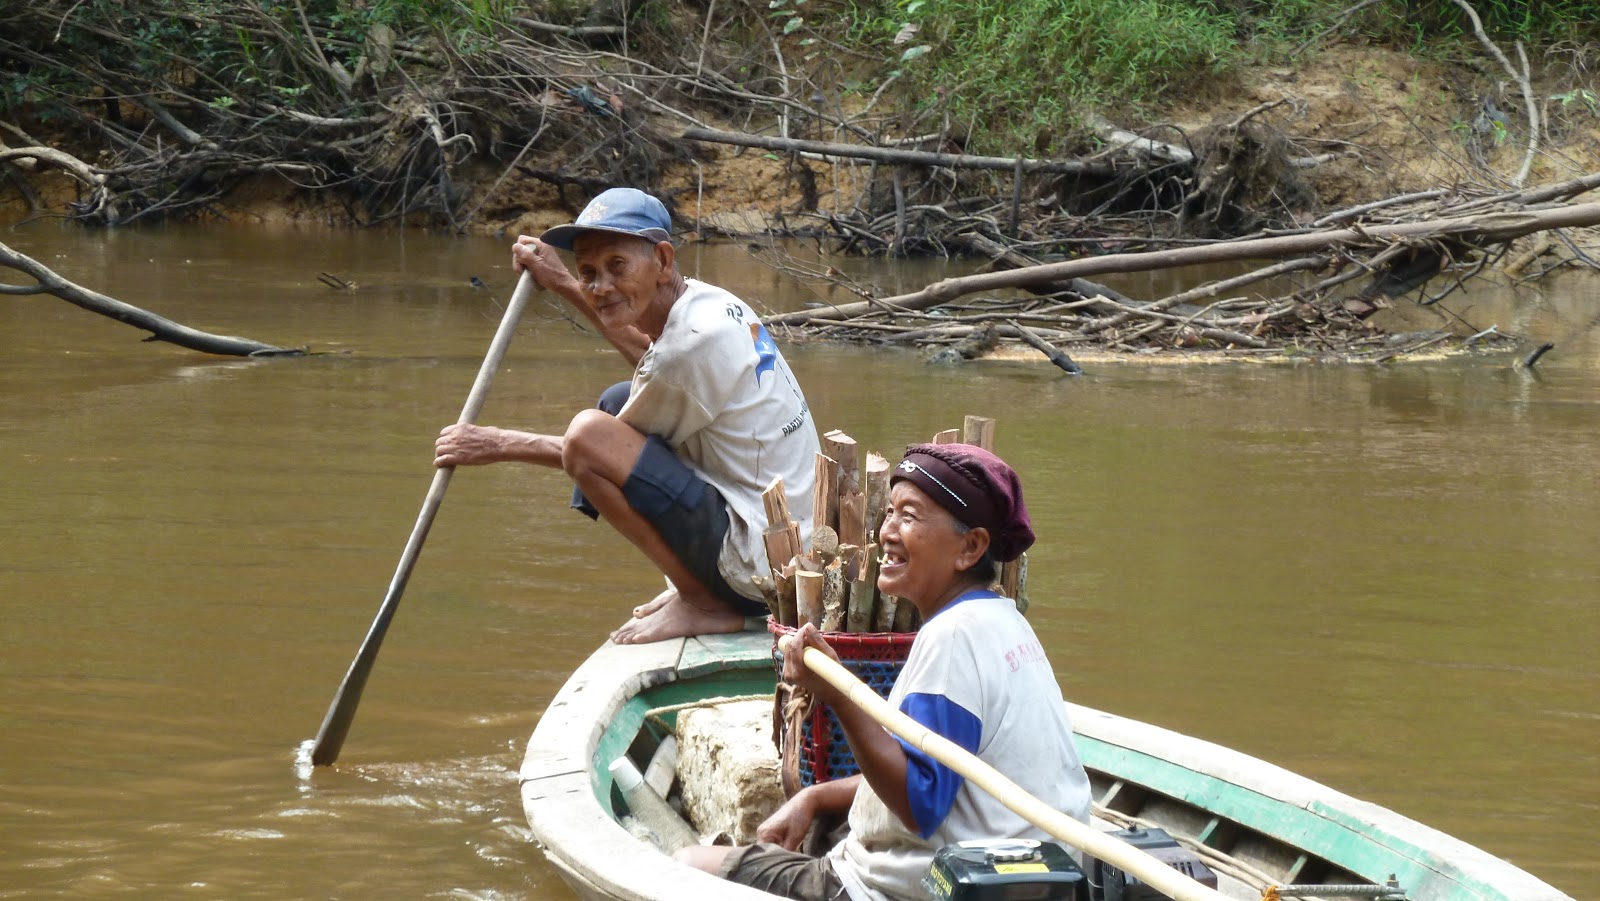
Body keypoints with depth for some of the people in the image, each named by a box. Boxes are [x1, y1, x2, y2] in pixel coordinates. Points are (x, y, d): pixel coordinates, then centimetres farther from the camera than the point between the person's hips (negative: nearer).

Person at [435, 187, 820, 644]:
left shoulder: (695, 340, -21)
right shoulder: (708, 301, 6)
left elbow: (593, 449, -8)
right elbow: (655, 360, 33)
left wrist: (498, 444, 4)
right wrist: (564, 285, 31)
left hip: (762, 563, -11)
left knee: (589, 431, -22)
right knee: (616, 400, 21)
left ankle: (701, 604, -9)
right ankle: (694, 584, 17)